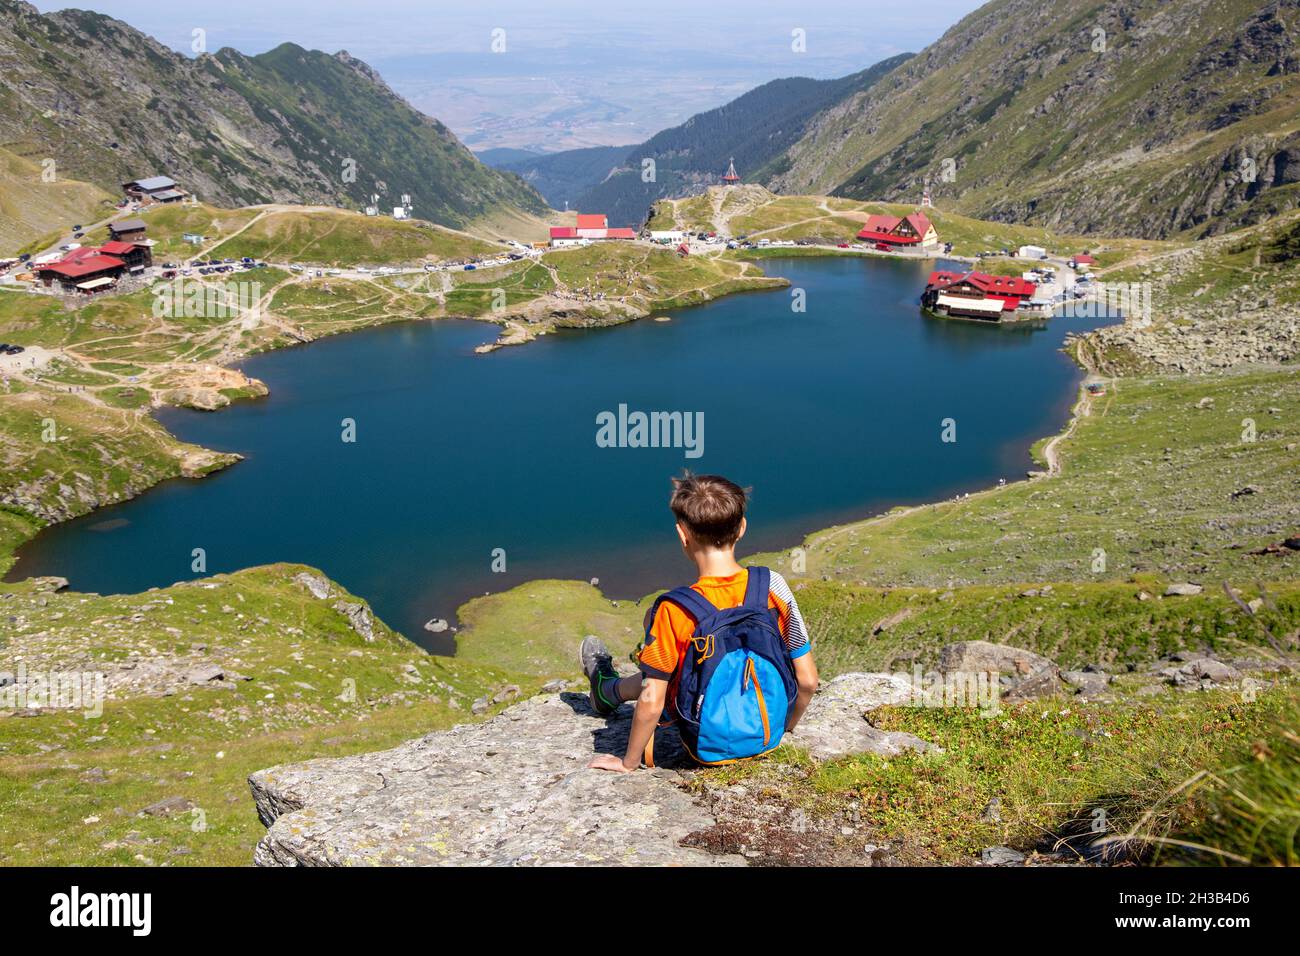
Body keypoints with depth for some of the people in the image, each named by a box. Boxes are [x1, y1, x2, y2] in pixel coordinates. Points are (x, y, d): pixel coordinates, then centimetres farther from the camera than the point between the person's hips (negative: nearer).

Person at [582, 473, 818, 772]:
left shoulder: (673, 611, -23)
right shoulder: (773, 586, -14)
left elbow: (651, 702, -18)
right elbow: (808, 680, -7)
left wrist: (629, 762, -2)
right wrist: (787, 725, 13)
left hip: (710, 748, -3)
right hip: (769, 735, 4)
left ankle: (608, 689, 50)